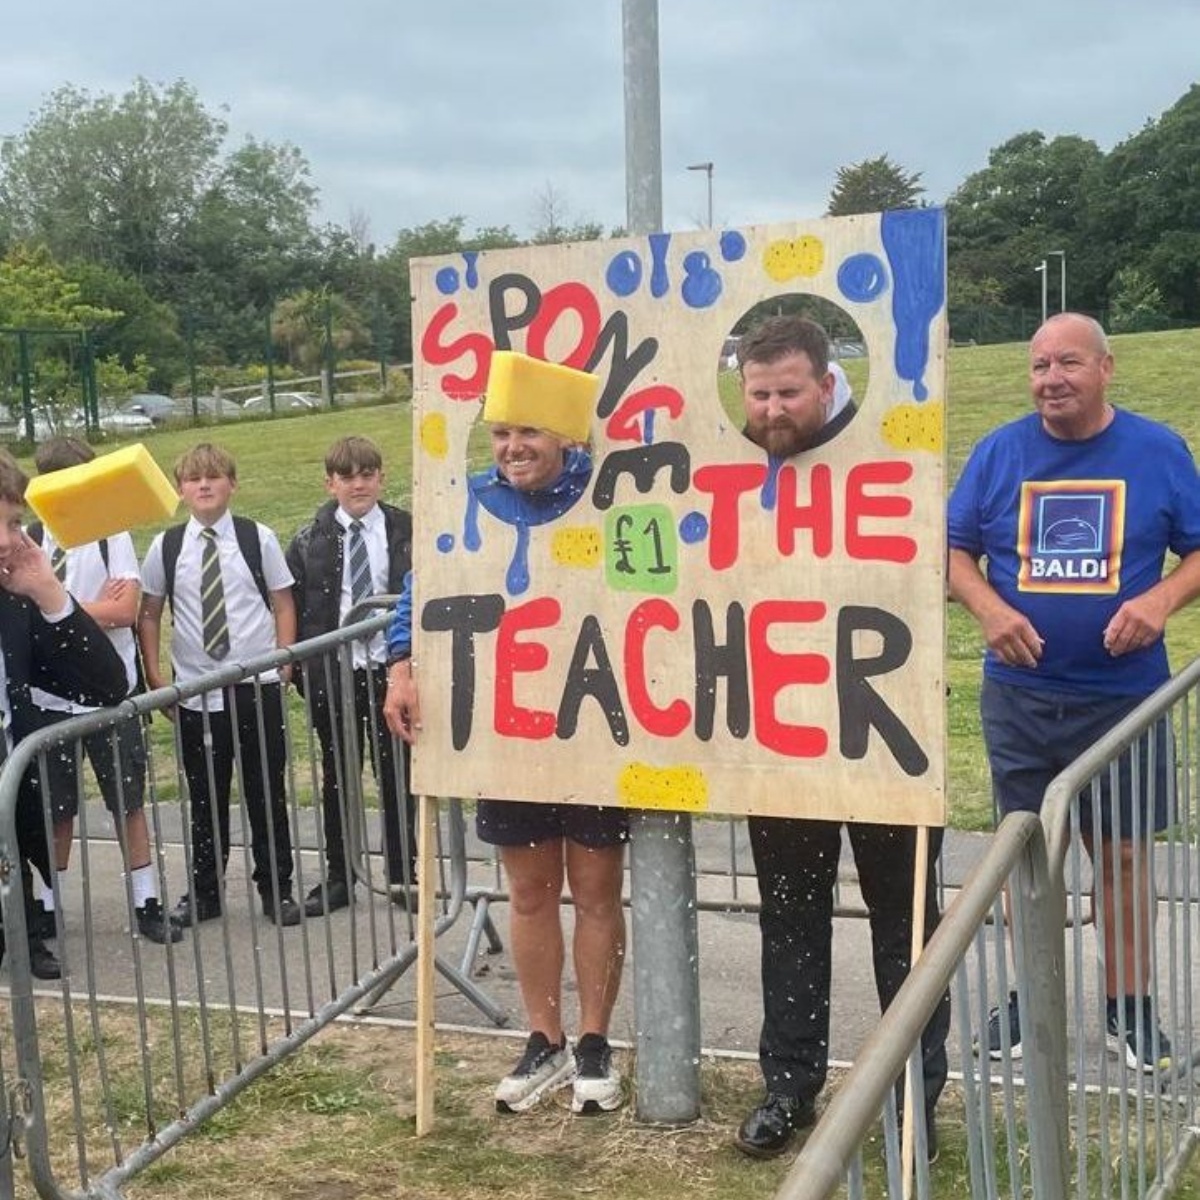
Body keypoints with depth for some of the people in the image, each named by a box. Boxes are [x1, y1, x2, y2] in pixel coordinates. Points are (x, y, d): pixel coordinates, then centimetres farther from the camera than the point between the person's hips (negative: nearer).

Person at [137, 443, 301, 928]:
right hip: (195, 692, 1)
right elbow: (149, 614, 10)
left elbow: (283, 604, 3)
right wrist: (154, 673, 2)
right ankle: (204, 891, 23)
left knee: (267, 792, 7)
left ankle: (276, 888, 20)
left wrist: (284, 662, -5)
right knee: (204, 796, 9)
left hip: (257, 687, -1)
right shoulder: (166, 547, 2)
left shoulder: (257, 538, -1)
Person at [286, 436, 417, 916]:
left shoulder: (406, 532, 0)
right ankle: (338, 877, 21)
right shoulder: (312, 539, 1)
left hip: (390, 670, 0)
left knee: (397, 774, 7)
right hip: (332, 674, 1)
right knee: (336, 777, 10)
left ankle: (402, 875, 20)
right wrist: (301, 671, -1)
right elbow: (292, 606, 3)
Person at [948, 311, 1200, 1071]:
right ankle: (1028, 998, 27)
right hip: (1019, 695, 1)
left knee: (1123, 850, 7)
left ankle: (1131, 1008, 21)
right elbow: (956, 550, 3)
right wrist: (990, 609, -15)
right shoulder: (999, 452, 0)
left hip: (1124, 694, -1)